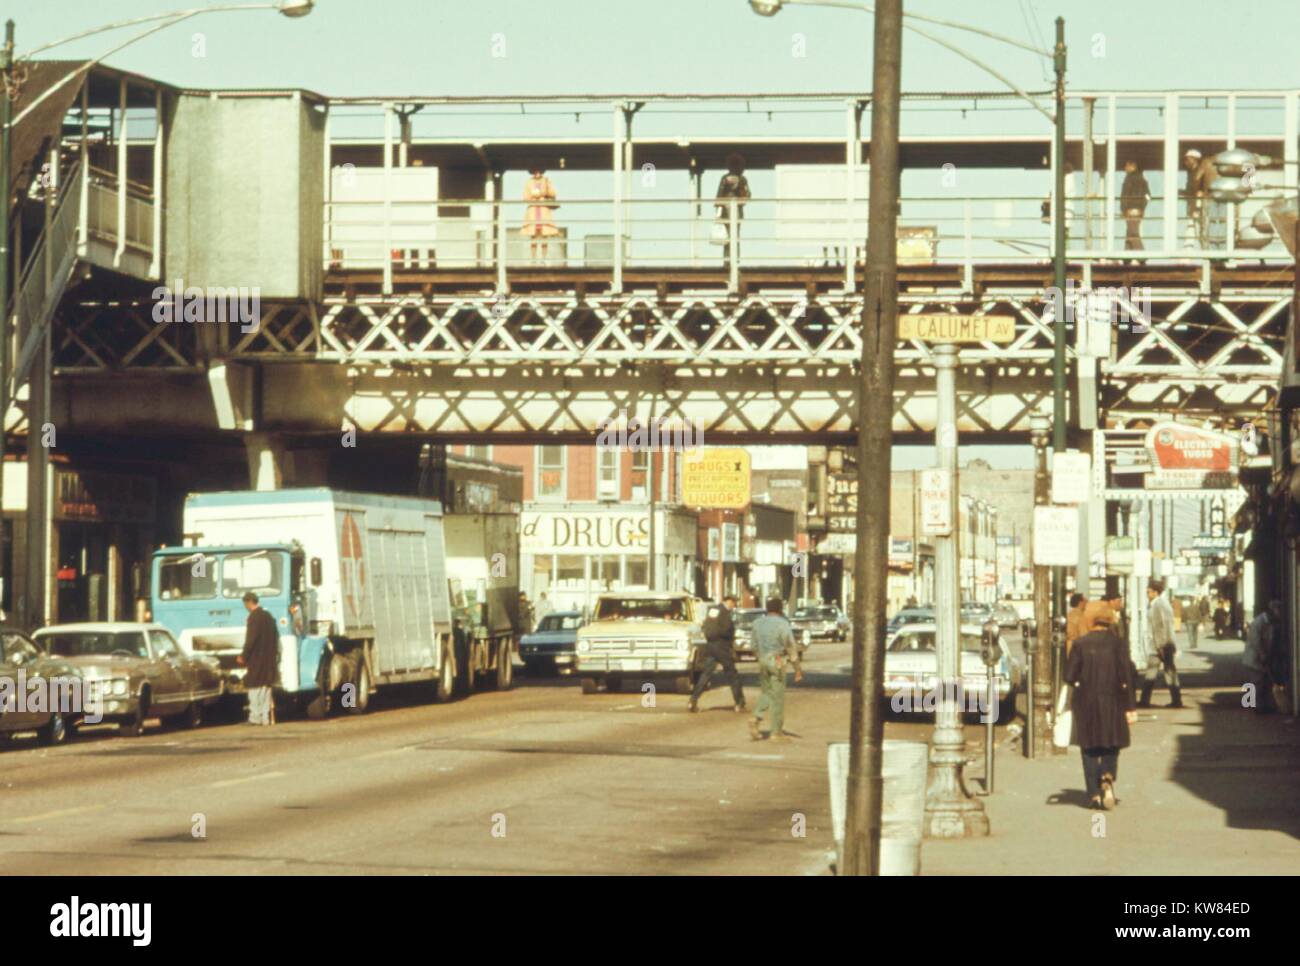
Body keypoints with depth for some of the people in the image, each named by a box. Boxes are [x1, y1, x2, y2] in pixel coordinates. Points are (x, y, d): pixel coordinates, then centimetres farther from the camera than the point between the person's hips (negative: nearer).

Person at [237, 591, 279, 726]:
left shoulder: (254, 617, -13)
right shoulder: (268, 616, 13)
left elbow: (250, 639, -17)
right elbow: (275, 638, 17)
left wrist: (244, 656, -10)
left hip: (256, 659, -8)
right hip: (269, 658, 8)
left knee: (254, 686, -4)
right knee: (266, 687, 9)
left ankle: (255, 717, -6)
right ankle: (265, 717, 9)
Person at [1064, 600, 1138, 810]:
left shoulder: (1080, 644, -6)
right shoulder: (1116, 643, -5)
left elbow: (1068, 676, -7)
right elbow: (1126, 677, -7)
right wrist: (1129, 707, -2)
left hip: (1085, 703, 0)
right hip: (1112, 703, 0)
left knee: (1089, 749, 8)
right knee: (1111, 747, 13)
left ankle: (1094, 794, 4)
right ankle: (1107, 777, -15)